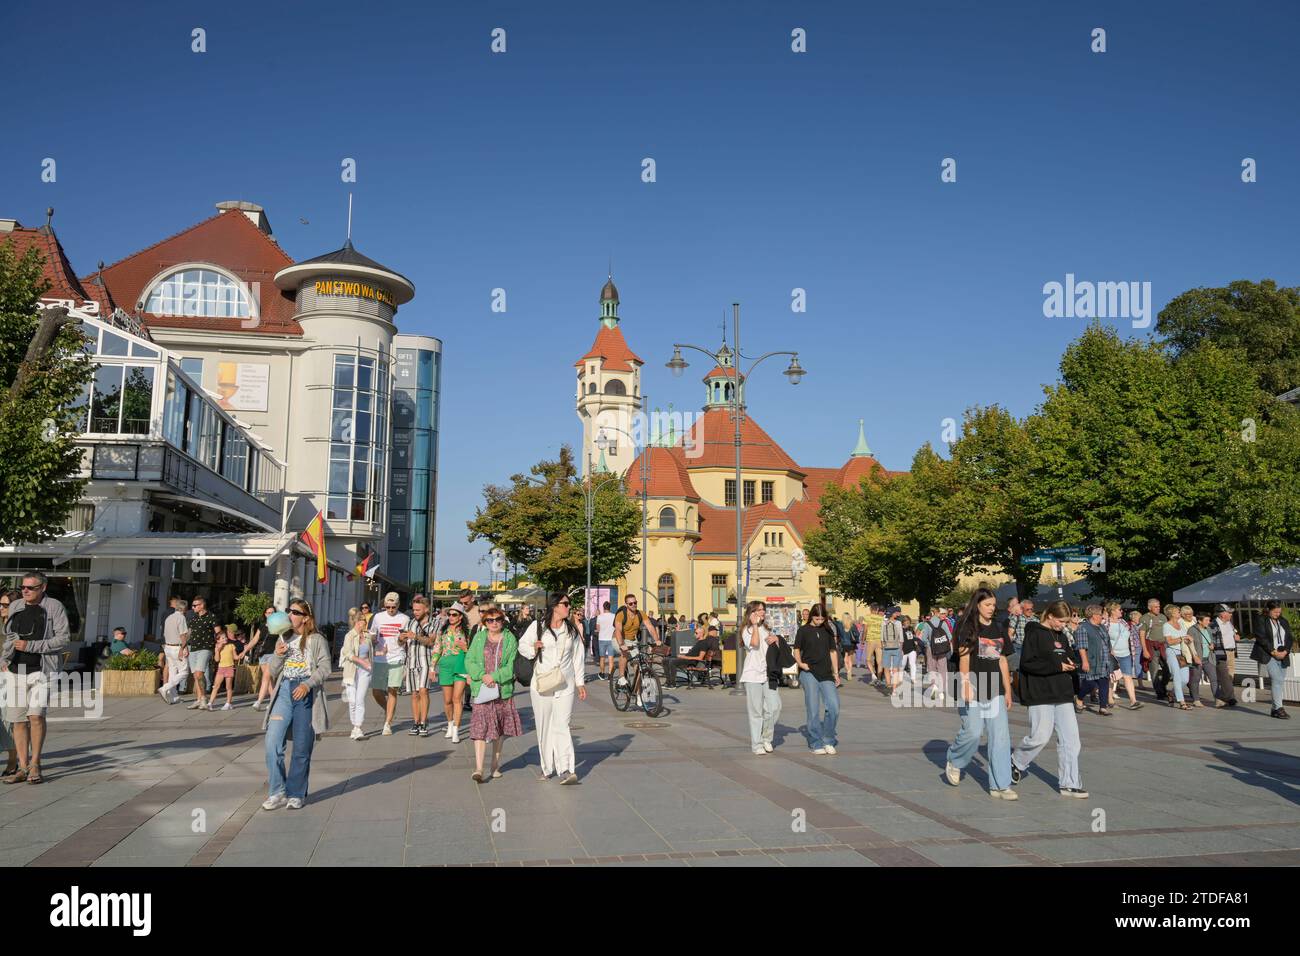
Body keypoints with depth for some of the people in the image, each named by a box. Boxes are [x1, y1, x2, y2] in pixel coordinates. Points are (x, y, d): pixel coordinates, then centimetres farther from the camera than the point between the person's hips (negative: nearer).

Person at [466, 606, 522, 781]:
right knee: (480, 727, -10)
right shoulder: (479, 638, 5)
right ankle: (478, 768, -14)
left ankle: (495, 765, 26)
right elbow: (469, 661, 2)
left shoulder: (510, 639, 1)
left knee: (500, 728, 12)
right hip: (481, 690, -1)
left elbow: (513, 666, -5)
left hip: (503, 689, 1)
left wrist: (495, 676, -17)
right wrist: (482, 676, -14)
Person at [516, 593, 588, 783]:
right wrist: (532, 649, -13)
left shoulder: (572, 630, 10)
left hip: (565, 685, 1)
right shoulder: (537, 626, 1)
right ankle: (546, 768, 19)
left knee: (562, 725, -10)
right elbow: (522, 644, 9)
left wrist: (580, 682, 12)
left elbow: (577, 657, 15)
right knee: (544, 727, 6)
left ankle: (566, 770, -15)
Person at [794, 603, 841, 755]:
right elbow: (796, 650, 7)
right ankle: (816, 743, 7)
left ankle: (828, 740, 11)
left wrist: (836, 673, 11)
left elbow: (833, 652, 16)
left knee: (834, 707, -6)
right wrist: (800, 663, -12)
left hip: (826, 674, 3)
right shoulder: (803, 630, 3)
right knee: (813, 710, -4)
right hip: (809, 673, -3)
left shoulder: (828, 631, 12)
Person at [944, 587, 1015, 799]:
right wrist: (965, 683, -20)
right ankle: (953, 762, 24)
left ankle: (1000, 786, 4)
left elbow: (1002, 662, 17)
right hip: (973, 690, -5)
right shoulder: (967, 627, -3)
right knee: (973, 733, -6)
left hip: (994, 692, 5)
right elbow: (964, 656, -10)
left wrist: (1008, 691, 15)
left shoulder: (999, 631, 14)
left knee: (1000, 736, -1)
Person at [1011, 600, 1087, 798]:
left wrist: (1070, 664, 3)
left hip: (1063, 694, 7)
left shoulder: (1061, 636, 15)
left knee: (1070, 738, 2)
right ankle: (1016, 762, 21)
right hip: (1040, 694, -7)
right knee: (1040, 736, -6)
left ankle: (1069, 784, 8)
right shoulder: (1034, 634, -9)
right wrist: (1057, 666, -18)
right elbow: (1027, 663, -17)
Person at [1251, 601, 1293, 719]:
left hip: (1282, 655, 6)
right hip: (1268, 655, -6)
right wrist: (1273, 651, -13)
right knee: (1277, 679, -15)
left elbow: (1289, 638, 12)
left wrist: (1285, 651, -4)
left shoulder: (1283, 622, 14)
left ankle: (1275, 709, 11)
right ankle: (1279, 708, -13)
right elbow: (1261, 638, -10)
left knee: (1279, 681, 5)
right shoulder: (1261, 621, -3)